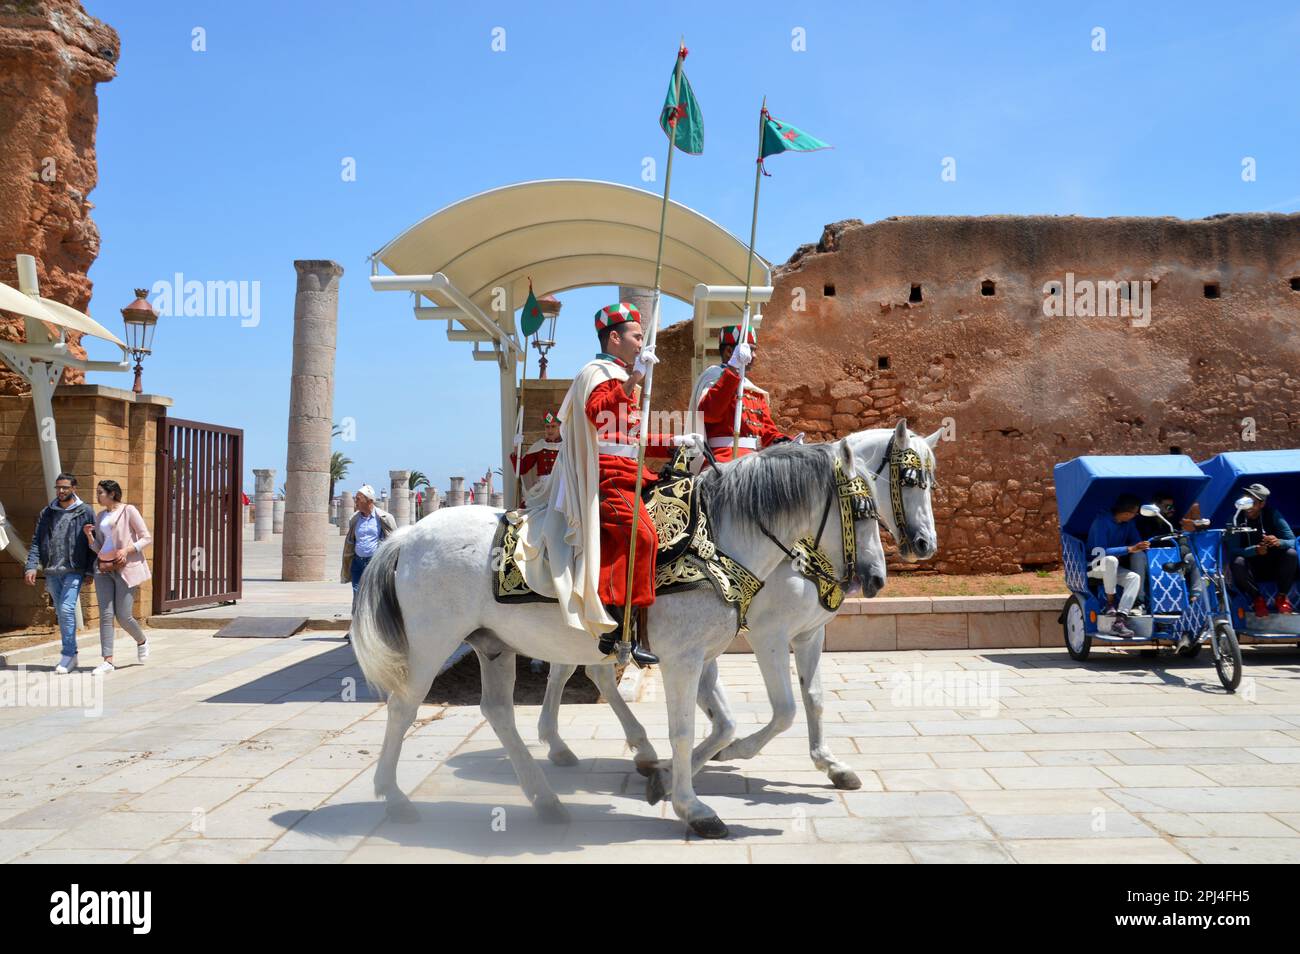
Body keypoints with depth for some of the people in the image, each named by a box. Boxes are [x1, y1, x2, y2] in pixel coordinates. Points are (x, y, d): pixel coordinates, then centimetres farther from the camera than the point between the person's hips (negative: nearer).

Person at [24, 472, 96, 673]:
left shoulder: (85, 512, 0)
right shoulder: (47, 513, 11)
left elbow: (93, 543, -1)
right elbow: (36, 541, 8)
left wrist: (89, 571, -5)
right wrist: (31, 566, -5)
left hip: (74, 570, -5)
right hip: (52, 571, 5)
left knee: (66, 609, -15)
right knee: (61, 612, 10)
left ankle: (68, 655, -8)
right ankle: (72, 653, 19)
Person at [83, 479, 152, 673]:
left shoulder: (128, 511, -2)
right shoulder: (100, 516, 15)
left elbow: (147, 538, -4)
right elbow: (98, 548, 16)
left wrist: (127, 550, -17)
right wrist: (89, 535, -2)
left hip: (125, 568, -5)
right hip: (104, 568, 5)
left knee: (123, 616, -5)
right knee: (106, 615, -3)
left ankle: (142, 641, 25)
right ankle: (108, 660, -3)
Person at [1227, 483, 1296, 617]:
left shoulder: (1272, 514, -8)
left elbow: (1293, 542, -14)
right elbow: (1233, 551, -21)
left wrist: (1279, 542, -39)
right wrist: (1255, 550, -41)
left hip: (1274, 567, 1)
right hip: (1251, 570, -1)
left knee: (1291, 554, -27)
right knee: (1237, 563, -33)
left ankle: (1281, 597, -7)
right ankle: (1258, 600, -10)